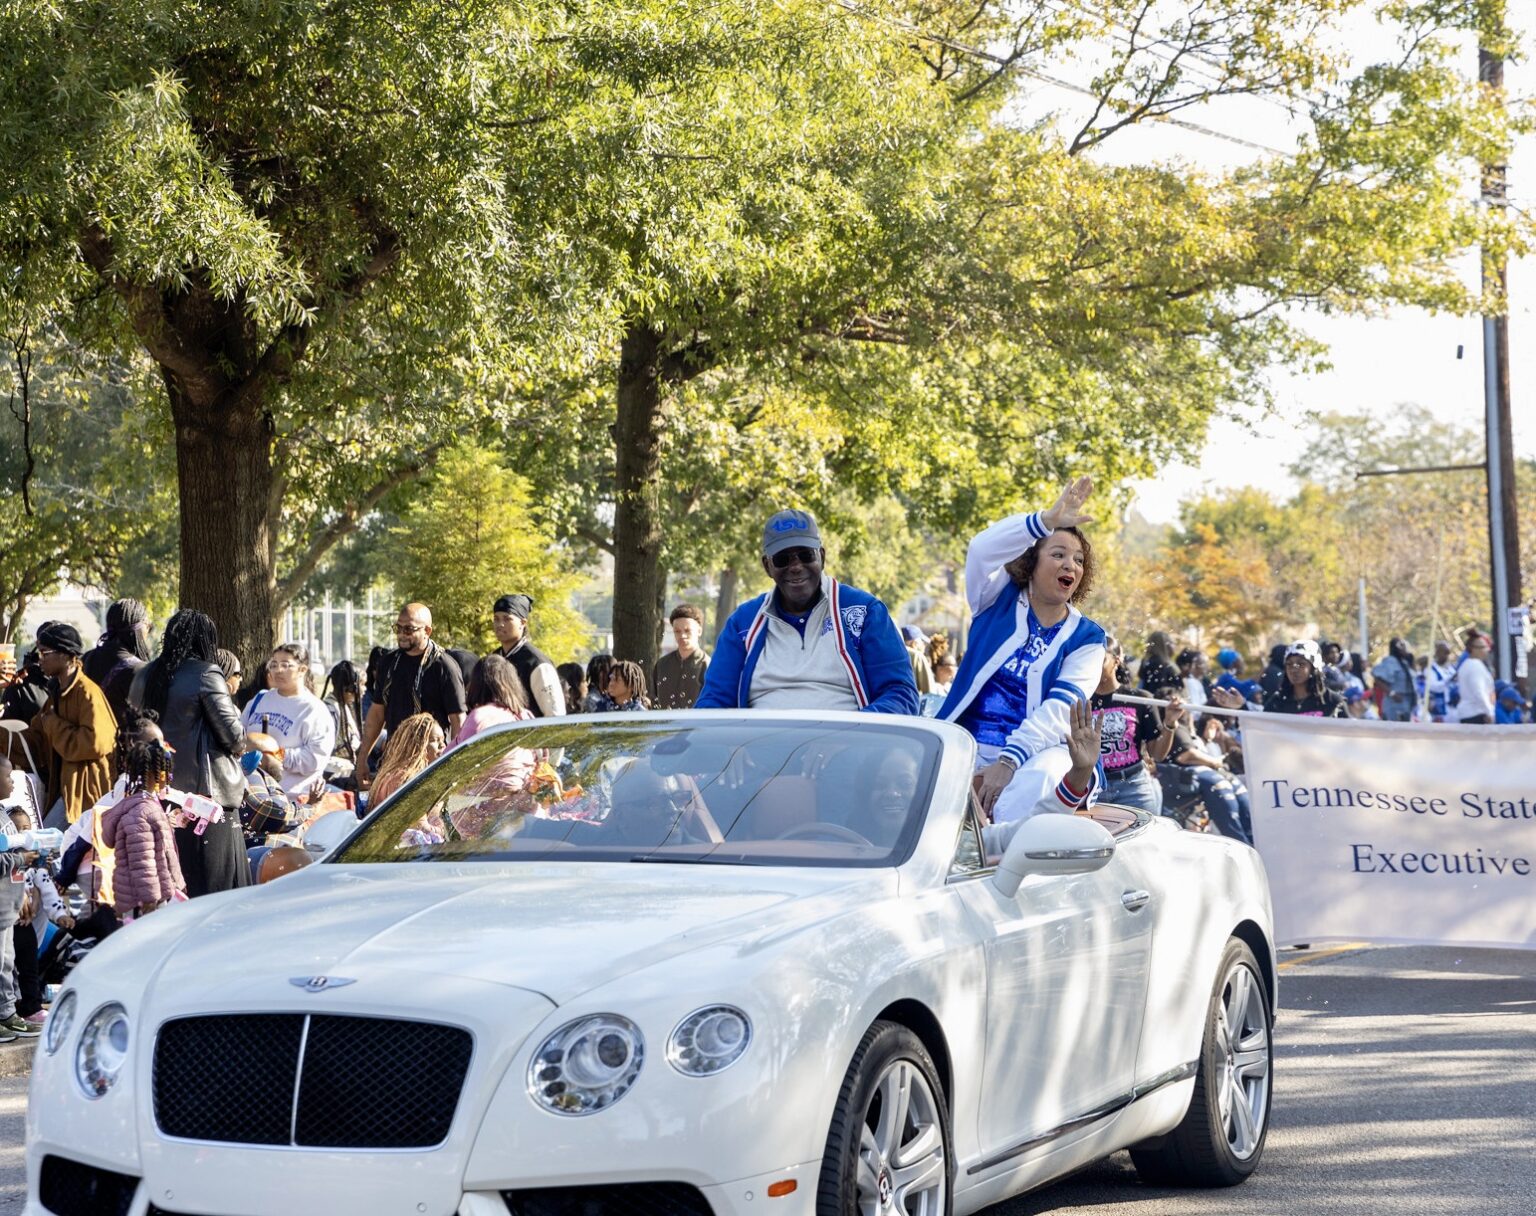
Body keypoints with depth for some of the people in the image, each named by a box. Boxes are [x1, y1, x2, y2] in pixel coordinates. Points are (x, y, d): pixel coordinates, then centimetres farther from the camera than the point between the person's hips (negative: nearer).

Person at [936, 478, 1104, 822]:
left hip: (1033, 754, -1)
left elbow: (1062, 707, -7)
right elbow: (982, 550, -10)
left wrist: (1009, 760, -23)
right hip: (967, 744, 1)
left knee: (1039, 778, -38)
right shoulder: (998, 601, 12)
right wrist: (1046, 521, -23)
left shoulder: (1086, 638, 9)